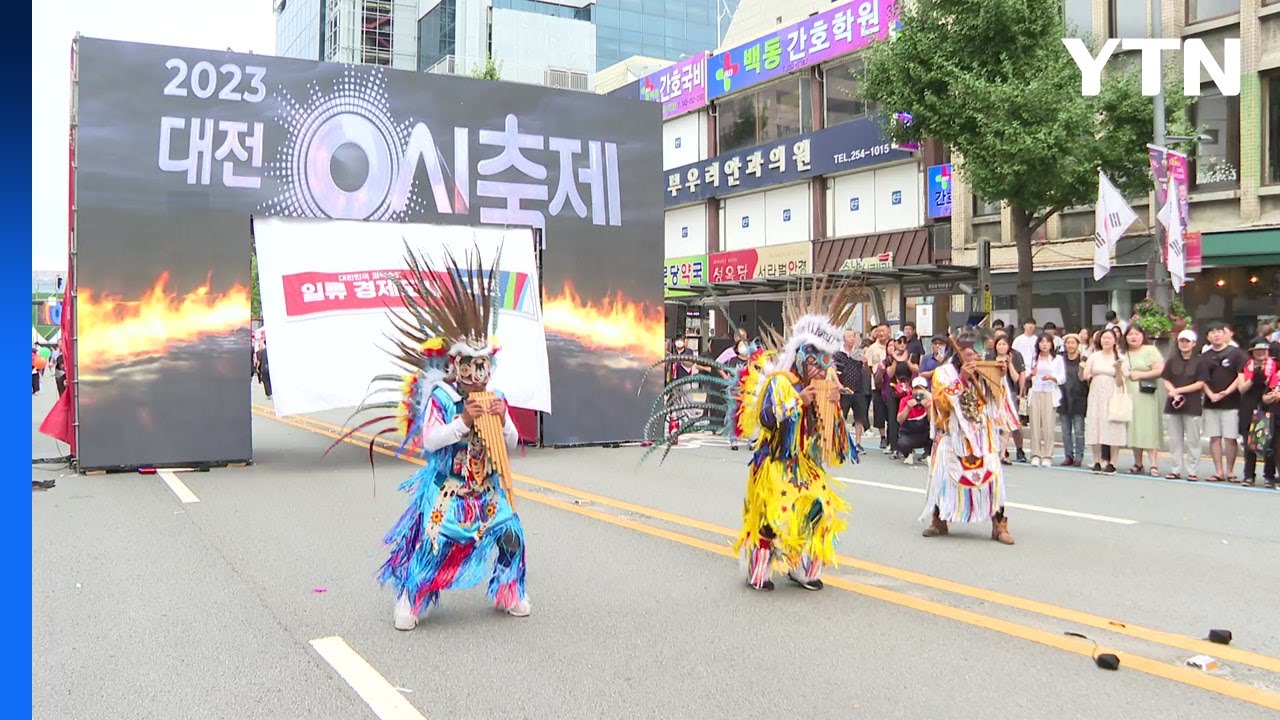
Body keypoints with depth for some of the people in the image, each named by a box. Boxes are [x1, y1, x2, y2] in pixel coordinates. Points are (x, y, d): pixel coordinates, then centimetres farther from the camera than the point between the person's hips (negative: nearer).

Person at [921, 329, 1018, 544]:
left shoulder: (983, 373, 11)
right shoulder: (944, 373, -1)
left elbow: (997, 401, 13)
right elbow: (942, 402, -14)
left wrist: (999, 377, 0)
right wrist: (961, 379, -20)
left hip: (981, 437, 3)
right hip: (952, 436, -2)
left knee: (991, 475, -9)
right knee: (945, 475, -3)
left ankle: (998, 525, -4)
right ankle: (938, 521, 13)